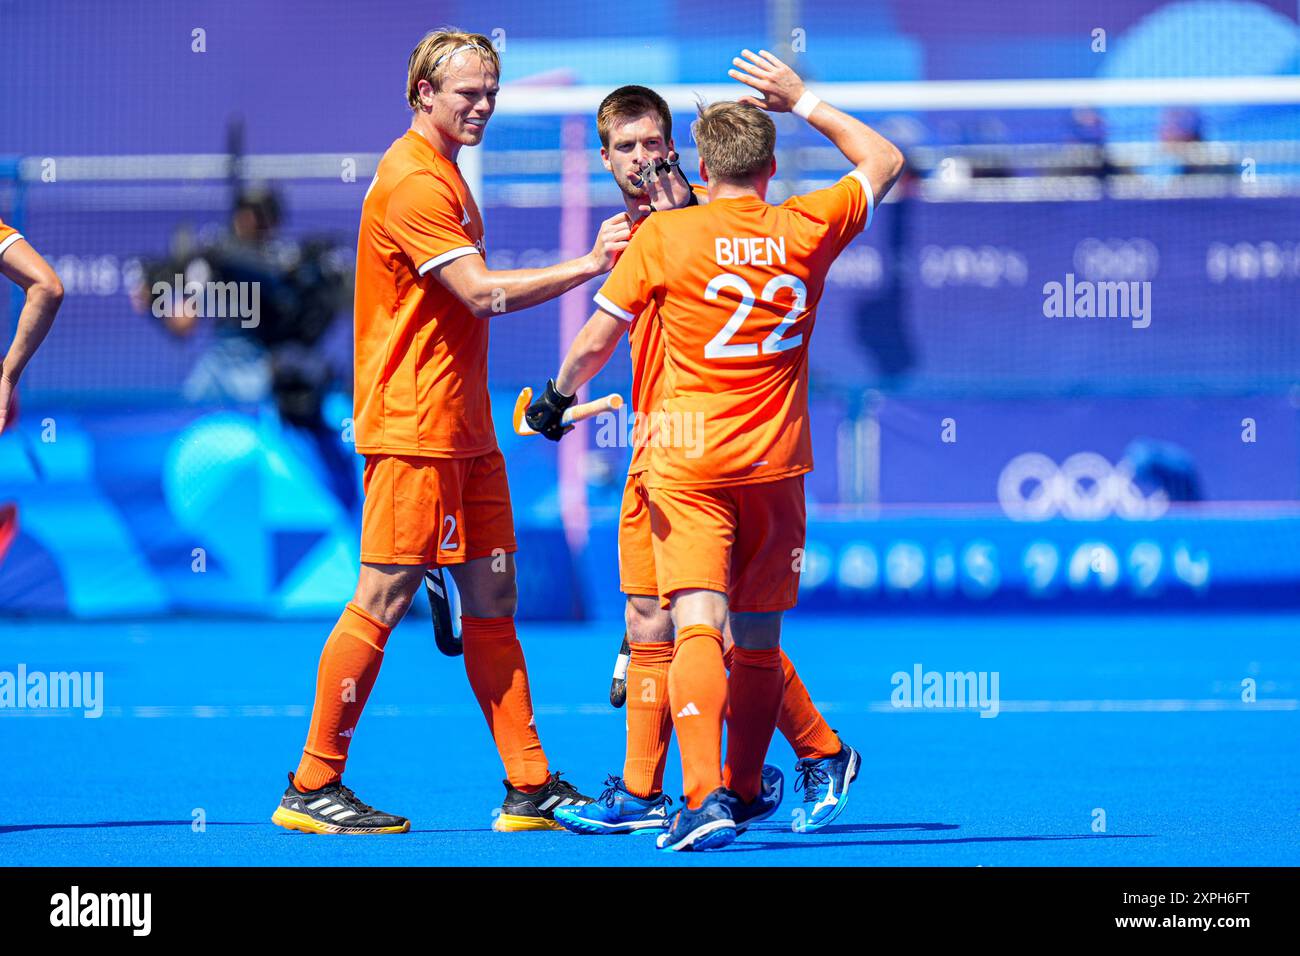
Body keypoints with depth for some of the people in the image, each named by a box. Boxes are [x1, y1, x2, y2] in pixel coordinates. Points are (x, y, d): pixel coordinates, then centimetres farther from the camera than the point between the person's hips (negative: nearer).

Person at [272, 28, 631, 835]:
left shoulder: (445, 176, 19)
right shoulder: (411, 180, -13)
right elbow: (479, 291, -20)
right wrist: (586, 266, -19)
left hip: (465, 429, 10)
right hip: (414, 428, -10)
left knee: (492, 602, 7)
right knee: (384, 599, -7)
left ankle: (531, 786, 8)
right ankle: (312, 788, -1)